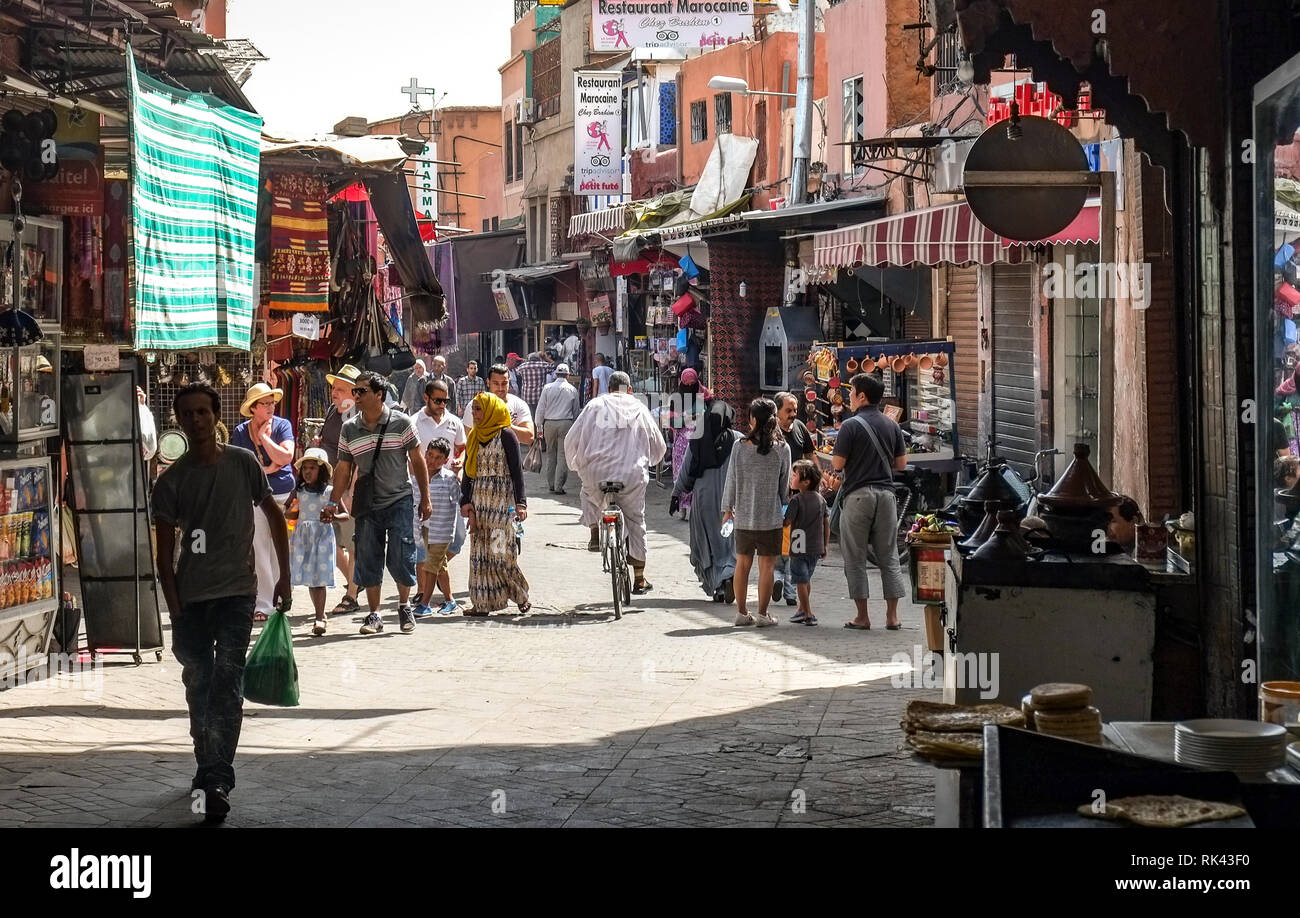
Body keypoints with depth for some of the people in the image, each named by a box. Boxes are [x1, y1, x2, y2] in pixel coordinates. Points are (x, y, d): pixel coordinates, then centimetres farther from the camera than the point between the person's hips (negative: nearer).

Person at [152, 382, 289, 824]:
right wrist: (175, 612, -5)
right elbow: (164, 553, 1)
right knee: (198, 685, 11)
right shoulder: (171, 481, 1)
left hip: (236, 592, -2)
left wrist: (284, 575, 8)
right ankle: (207, 767, 28)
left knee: (226, 682, -12)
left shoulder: (243, 464, 0)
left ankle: (218, 779, -16)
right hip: (190, 597, 2)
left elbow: (274, 514, 11)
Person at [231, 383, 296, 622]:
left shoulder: (282, 425, 2)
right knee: (260, 552, -2)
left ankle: (280, 602, 11)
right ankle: (263, 605, 0)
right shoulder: (240, 432, 4)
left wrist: (263, 436, -10)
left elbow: (285, 457, -13)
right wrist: (267, 469, -8)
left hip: (283, 494, 0)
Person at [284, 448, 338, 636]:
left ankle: (319, 619, -6)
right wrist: (290, 511, -3)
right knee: (309, 577, 5)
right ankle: (320, 614, 19)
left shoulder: (329, 492, -2)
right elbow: (287, 513, 19)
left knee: (320, 576, -8)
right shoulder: (298, 492, 7)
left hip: (322, 535, -4)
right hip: (303, 536, 4)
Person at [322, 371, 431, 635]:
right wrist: (333, 502, 3)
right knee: (368, 561, 2)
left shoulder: (401, 423, -3)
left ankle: (405, 607, 18)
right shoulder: (349, 430, 4)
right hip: (366, 505, 3)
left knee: (401, 558, -4)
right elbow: (343, 468, 10)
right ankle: (374, 615, 13)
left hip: (399, 501, -3)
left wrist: (425, 498, 2)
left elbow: (418, 460, 2)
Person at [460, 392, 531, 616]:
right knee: (479, 551, 2)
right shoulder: (474, 437, 13)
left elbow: (517, 469, -8)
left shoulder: (506, 435, -5)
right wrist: (466, 501, 4)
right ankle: (482, 603, 5)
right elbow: (468, 472, 15)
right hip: (479, 502, 6)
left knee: (500, 552, -10)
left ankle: (521, 598, 6)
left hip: (502, 501, -6)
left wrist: (520, 502, -14)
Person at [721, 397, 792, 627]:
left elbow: (731, 480, 2)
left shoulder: (740, 447, -6)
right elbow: (785, 484, 1)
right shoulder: (782, 449, -7)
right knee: (767, 565, 5)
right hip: (771, 516, -2)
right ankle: (762, 614, 6)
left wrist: (727, 508, 14)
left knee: (743, 563, 13)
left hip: (743, 515, 2)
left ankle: (741, 612, 18)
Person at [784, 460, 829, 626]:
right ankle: (801, 609, 31)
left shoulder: (796, 500, -12)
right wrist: (825, 546, 16)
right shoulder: (820, 499, 6)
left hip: (799, 548, -6)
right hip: (816, 548, 6)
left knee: (801, 582, 0)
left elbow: (787, 522, -15)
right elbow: (827, 524, 9)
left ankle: (808, 615, -1)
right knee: (807, 580, 20)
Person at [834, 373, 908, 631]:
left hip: (857, 495, -4)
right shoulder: (892, 426, 8)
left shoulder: (851, 425, -8)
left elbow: (838, 464, -10)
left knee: (855, 558, 3)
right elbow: (901, 463, 11)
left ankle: (862, 617, 2)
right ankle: (892, 616, 6)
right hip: (886, 493, 5)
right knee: (889, 556, 9)